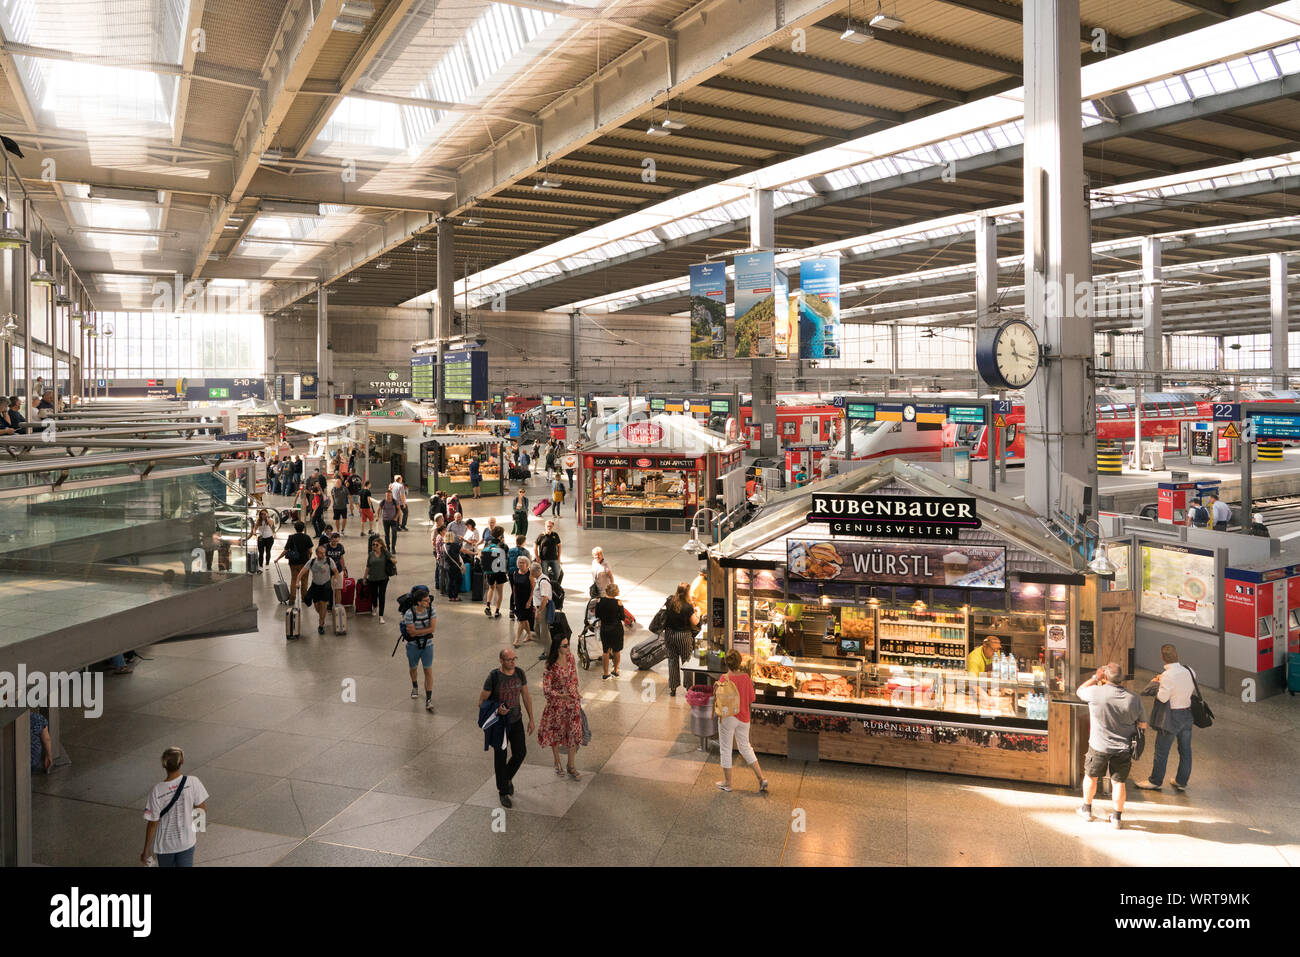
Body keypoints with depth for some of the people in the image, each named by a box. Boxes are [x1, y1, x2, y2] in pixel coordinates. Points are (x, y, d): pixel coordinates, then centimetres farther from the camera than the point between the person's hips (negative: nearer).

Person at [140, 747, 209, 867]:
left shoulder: (156, 791, -22)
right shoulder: (193, 782, -19)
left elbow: (153, 823, -13)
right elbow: (203, 810, -9)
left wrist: (146, 850, 0)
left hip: (165, 844, 0)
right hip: (186, 842, 0)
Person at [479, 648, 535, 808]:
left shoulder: (519, 673, -7)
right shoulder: (494, 677, -19)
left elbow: (526, 697, 4)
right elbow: (482, 701, -10)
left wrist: (531, 719, 5)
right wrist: (496, 710, -28)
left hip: (516, 720, 4)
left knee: (520, 753, 2)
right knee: (500, 757, 6)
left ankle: (508, 777, 33)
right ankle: (503, 791, 24)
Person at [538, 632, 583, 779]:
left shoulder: (570, 656, -7)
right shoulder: (551, 667, -23)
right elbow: (546, 690, -23)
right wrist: (562, 695, -34)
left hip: (573, 701, 4)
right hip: (556, 702, -4)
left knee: (574, 733, 8)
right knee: (556, 732, 14)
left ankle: (571, 766, 23)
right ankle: (557, 764, 35)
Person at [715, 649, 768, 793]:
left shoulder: (724, 679, -20)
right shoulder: (746, 678, -6)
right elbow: (752, 698, 2)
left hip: (728, 717, -5)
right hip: (743, 717, 5)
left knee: (725, 749, 11)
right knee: (745, 747, 20)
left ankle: (727, 783, 21)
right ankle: (761, 778, 16)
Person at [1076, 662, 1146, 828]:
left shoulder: (1096, 692, -19)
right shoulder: (1134, 698, -10)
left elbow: (1079, 691, 3)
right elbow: (1143, 724, 0)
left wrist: (1095, 677, 4)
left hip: (1099, 746, -2)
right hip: (1123, 748, 2)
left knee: (1091, 776, 18)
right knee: (1119, 782, 13)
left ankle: (1086, 809, 33)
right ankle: (1117, 817, 23)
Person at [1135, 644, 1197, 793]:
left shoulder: (1167, 675, -23)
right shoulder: (1190, 671, -1)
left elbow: (1163, 698, -22)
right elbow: (1193, 690, 13)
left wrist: (1157, 684, -4)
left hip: (1171, 717, -7)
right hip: (1188, 714, 7)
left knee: (1161, 750, 6)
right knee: (1185, 750, 16)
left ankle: (1155, 781, 17)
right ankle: (1182, 781, 28)